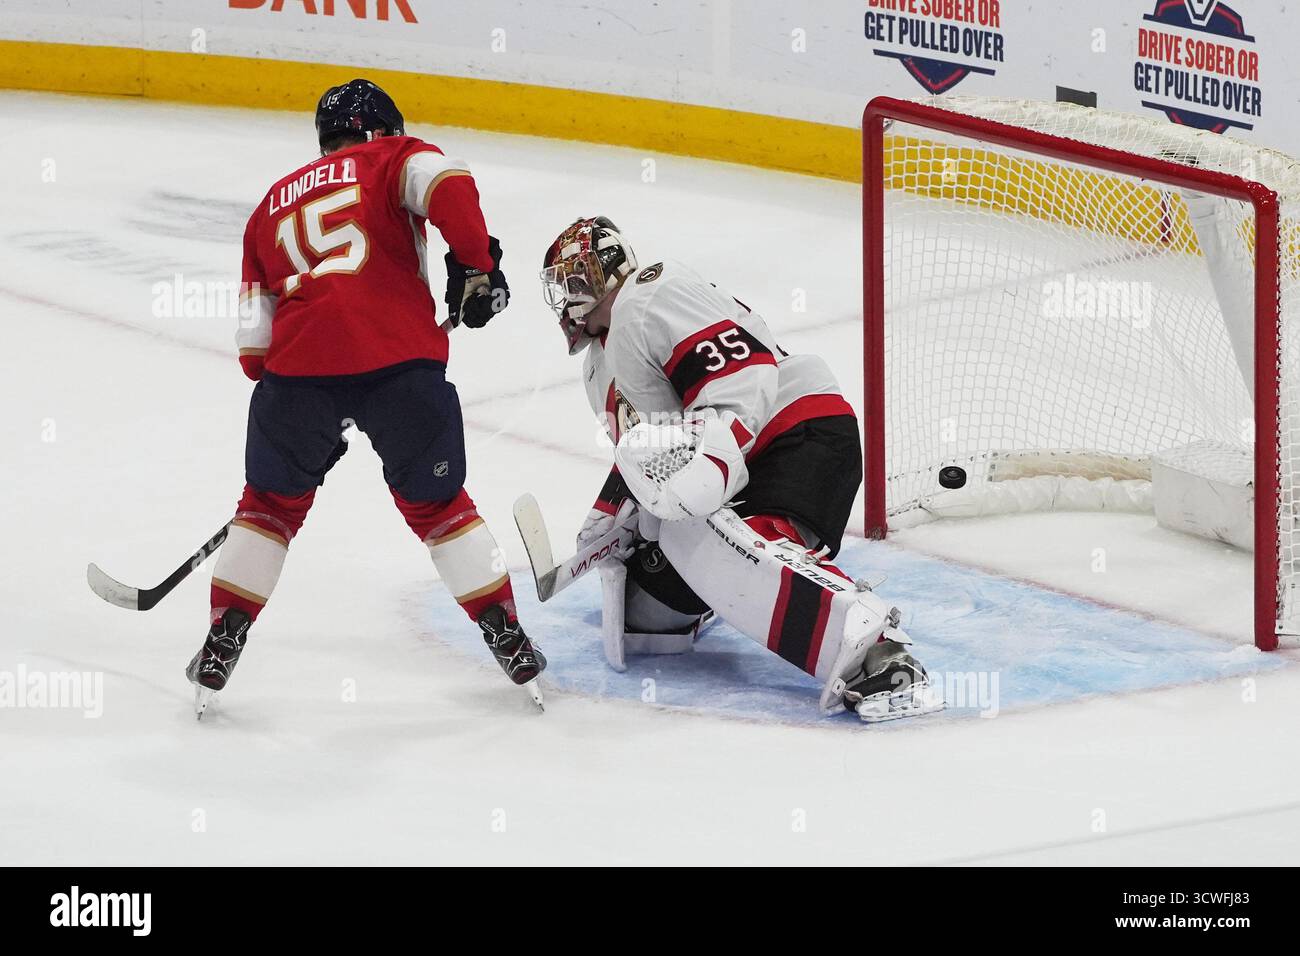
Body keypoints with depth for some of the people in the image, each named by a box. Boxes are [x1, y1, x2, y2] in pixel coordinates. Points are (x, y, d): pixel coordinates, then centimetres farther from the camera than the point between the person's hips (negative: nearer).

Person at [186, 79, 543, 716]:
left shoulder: (273, 205, 28)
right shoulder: (397, 158, 18)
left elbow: (254, 339, 22)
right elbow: (447, 187, -8)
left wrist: (276, 384, 34)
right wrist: (476, 266, 1)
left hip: (298, 364, 2)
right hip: (401, 360, -2)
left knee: (272, 501, 22)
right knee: (435, 503, 16)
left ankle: (220, 648, 18)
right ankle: (509, 642, 18)